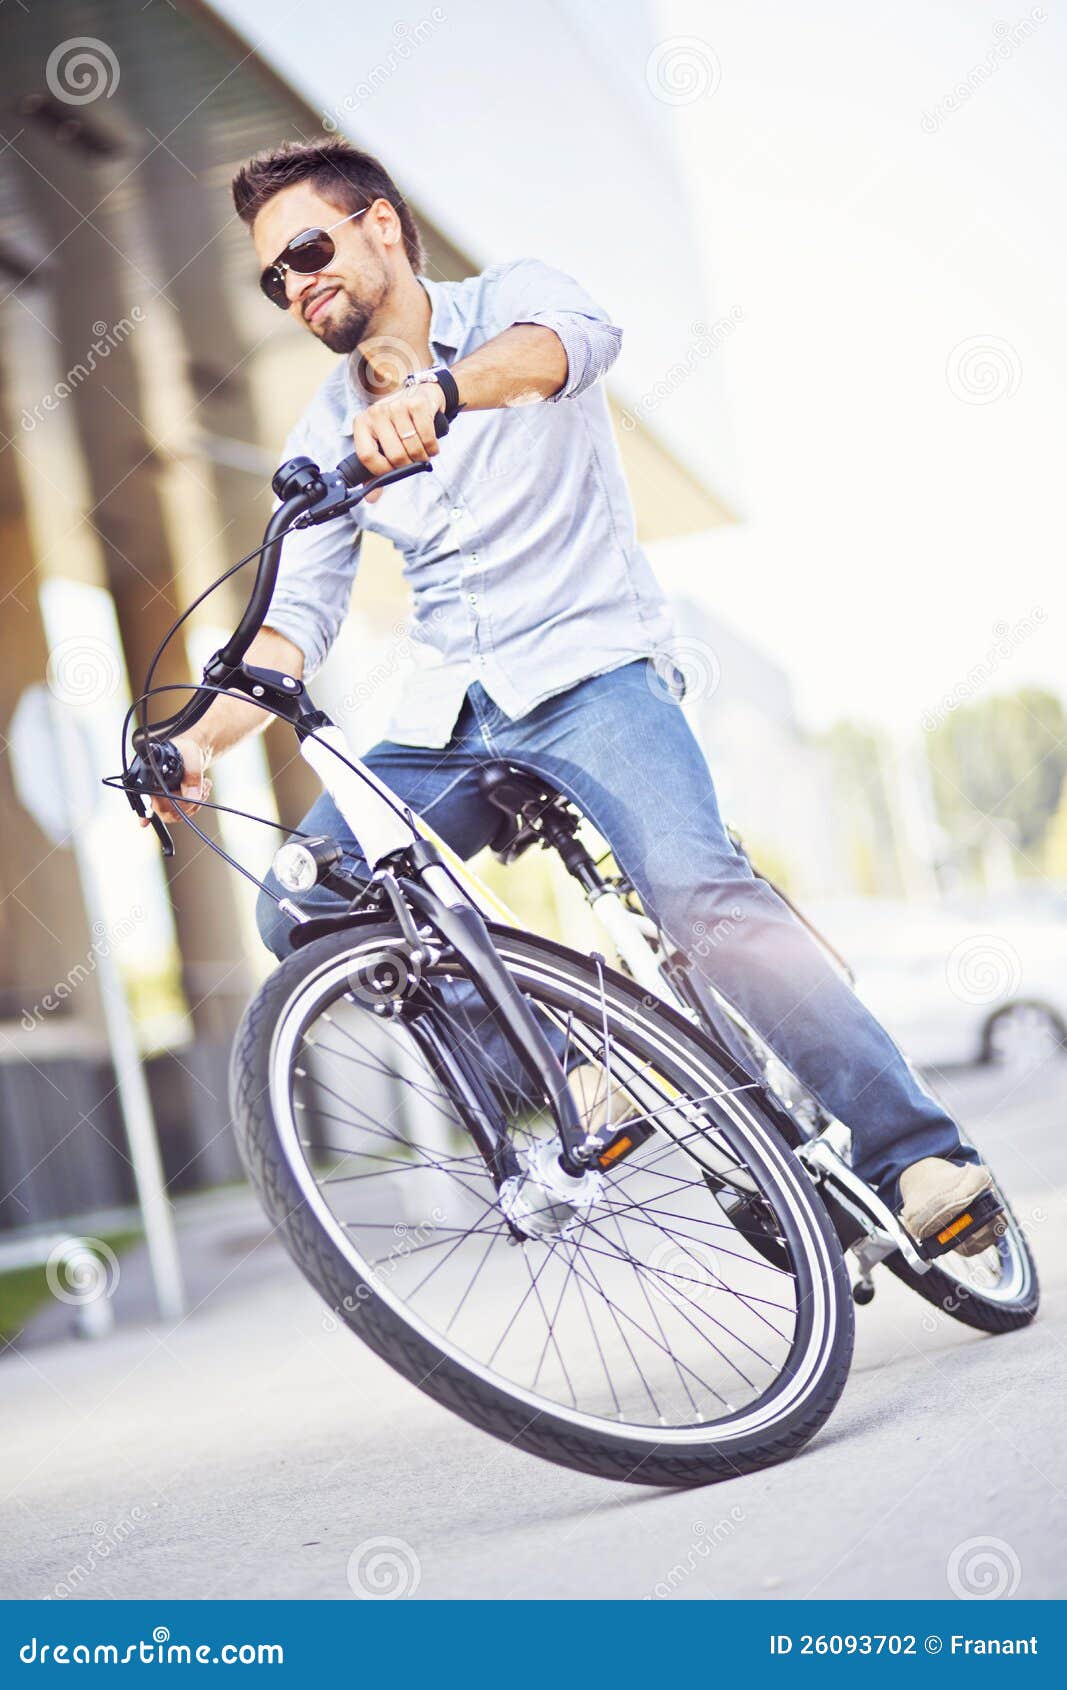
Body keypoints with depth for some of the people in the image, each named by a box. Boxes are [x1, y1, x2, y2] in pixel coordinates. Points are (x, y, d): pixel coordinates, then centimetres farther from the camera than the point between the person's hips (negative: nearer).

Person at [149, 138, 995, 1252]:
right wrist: (203, 741, -12)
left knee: (697, 891, -28)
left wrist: (436, 391, -47)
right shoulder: (326, 432, 13)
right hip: (450, 719, 5)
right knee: (301, 910, -13)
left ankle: (917, 1158, -22)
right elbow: (294, 618, 7)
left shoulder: (511, 297, 1)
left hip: (591, 672, -5)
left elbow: (573, 338, -25)